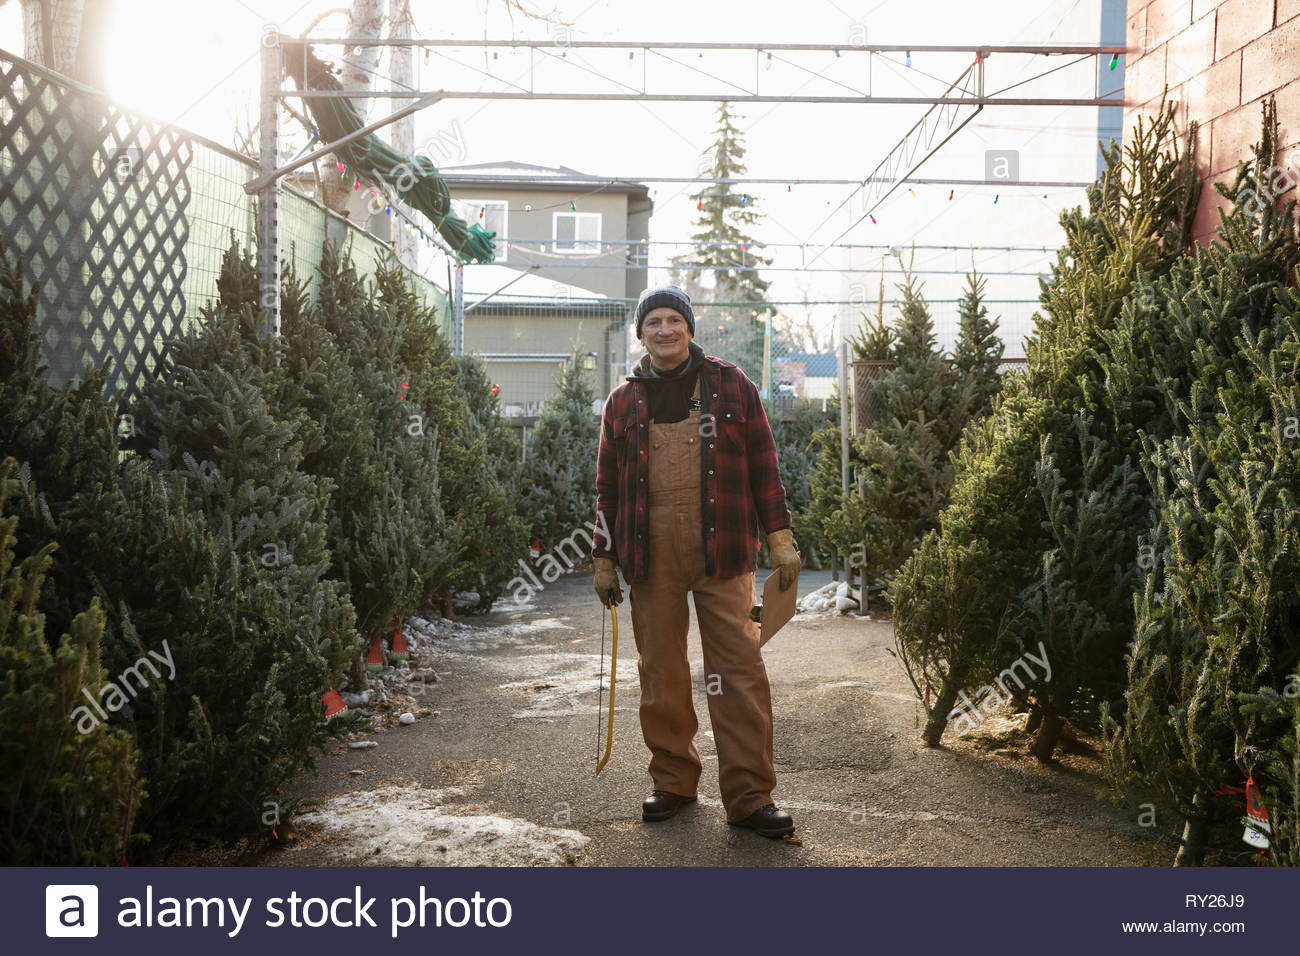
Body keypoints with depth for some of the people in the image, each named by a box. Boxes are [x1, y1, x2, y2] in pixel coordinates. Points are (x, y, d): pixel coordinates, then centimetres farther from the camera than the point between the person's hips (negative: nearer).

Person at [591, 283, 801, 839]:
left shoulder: (730, 385, 8)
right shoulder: (623, 401, 13)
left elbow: (762, 464, 7)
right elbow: (608, 485, 15)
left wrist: (779, 535, 1)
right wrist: (604, 557, 12)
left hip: (721, 551, -2)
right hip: (651, 555, 2)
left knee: (739, 669, -5)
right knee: (660, 672, 8)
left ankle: (749, 796, 3)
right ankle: (673, 781, 24)